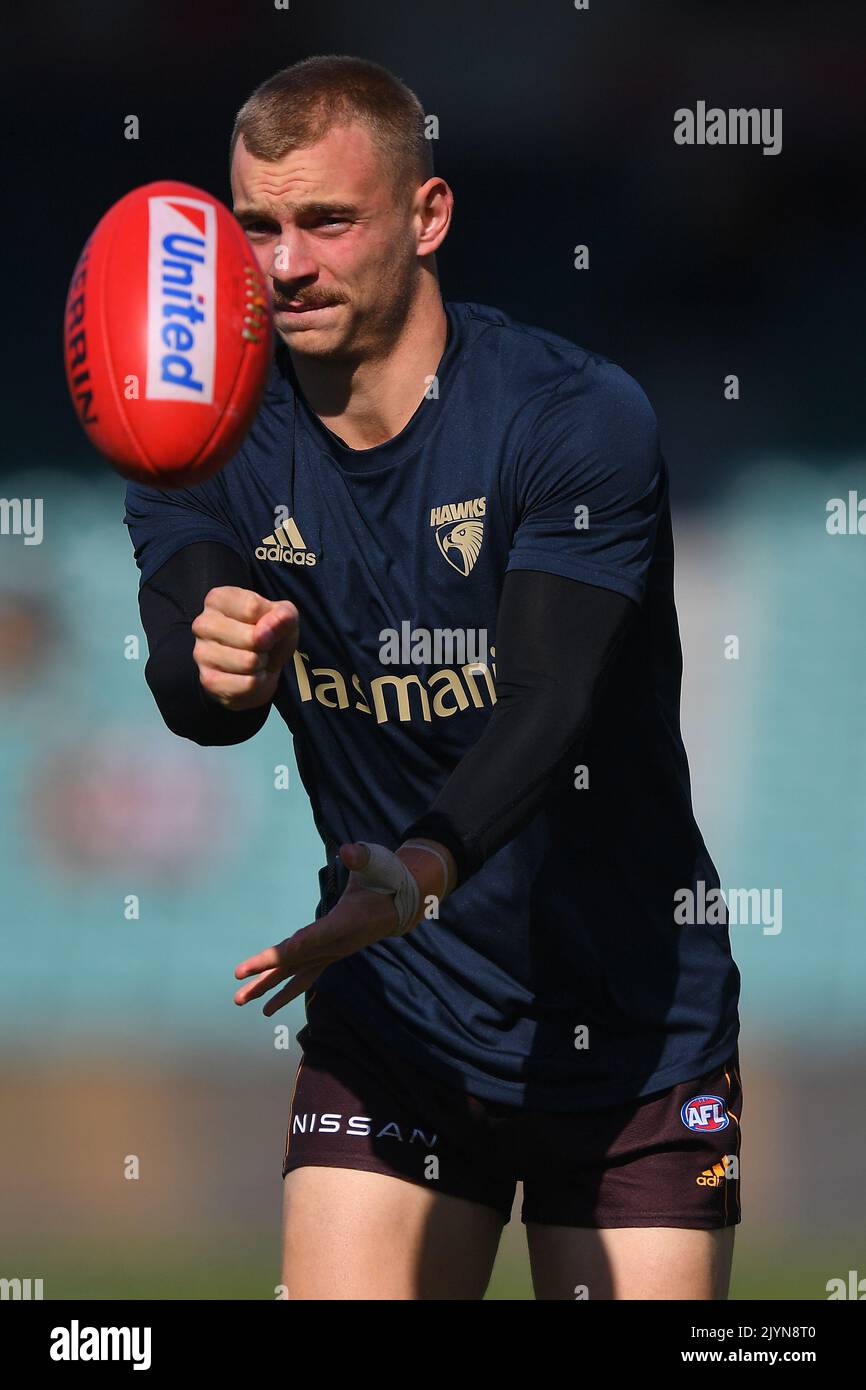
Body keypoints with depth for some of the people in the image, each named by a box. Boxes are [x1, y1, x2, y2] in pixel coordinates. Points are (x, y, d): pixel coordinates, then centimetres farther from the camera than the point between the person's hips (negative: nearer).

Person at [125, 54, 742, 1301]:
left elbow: (552, 704, -27)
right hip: (389, 1028, 2)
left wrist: (426, 868, -46)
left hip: (632, 1038, -2)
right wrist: (214, 671, -44)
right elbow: (187, 690, -18)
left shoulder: (580, 421, -15)